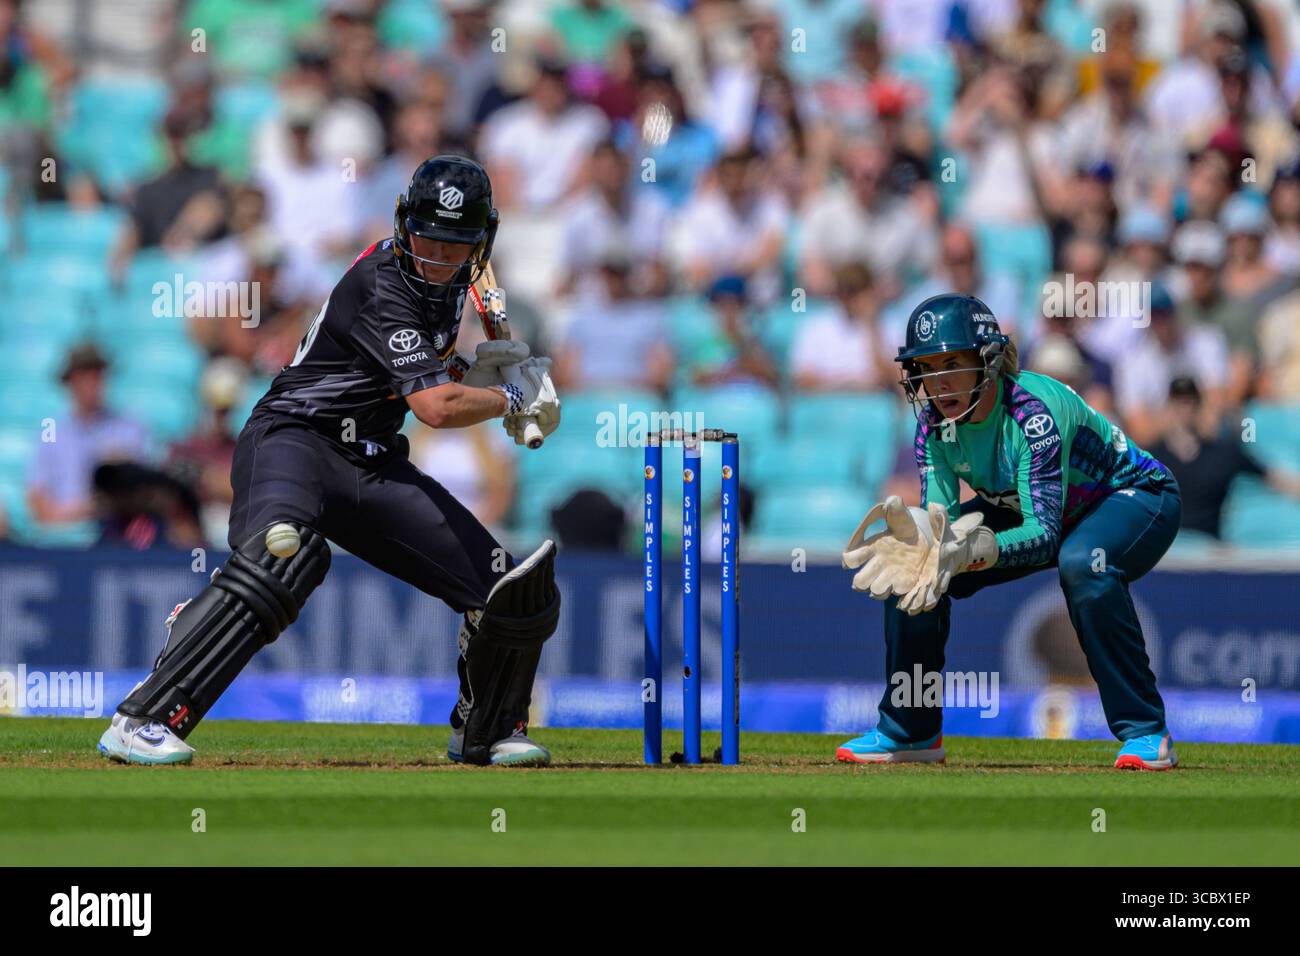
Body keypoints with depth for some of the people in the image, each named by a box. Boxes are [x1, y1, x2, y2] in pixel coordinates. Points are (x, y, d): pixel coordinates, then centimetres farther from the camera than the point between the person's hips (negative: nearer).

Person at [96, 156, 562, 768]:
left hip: (373, 465, 8)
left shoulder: (449, 282, 10)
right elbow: (436, 406, -26)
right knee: (284, 555, -41)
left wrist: (485, 370, 11)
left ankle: (484, 732, 30)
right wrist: (512, 398, -9)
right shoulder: (383, 287, -18)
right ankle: (142, 723, -43)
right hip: (295, 440, -8)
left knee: (515, 592, 2)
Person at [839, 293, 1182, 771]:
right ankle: (908, 732, 7)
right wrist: (916, 537, -43)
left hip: (1134, 498, -7)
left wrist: (975, 549, -57)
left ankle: (1145, 732, -28)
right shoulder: (934, 420, -16)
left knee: (1081, 563, -39)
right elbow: (939, 516, -20)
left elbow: (1044, 534, -40)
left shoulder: (1035, 409, -35)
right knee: (915, 557, -9)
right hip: (1022, 507, 7)